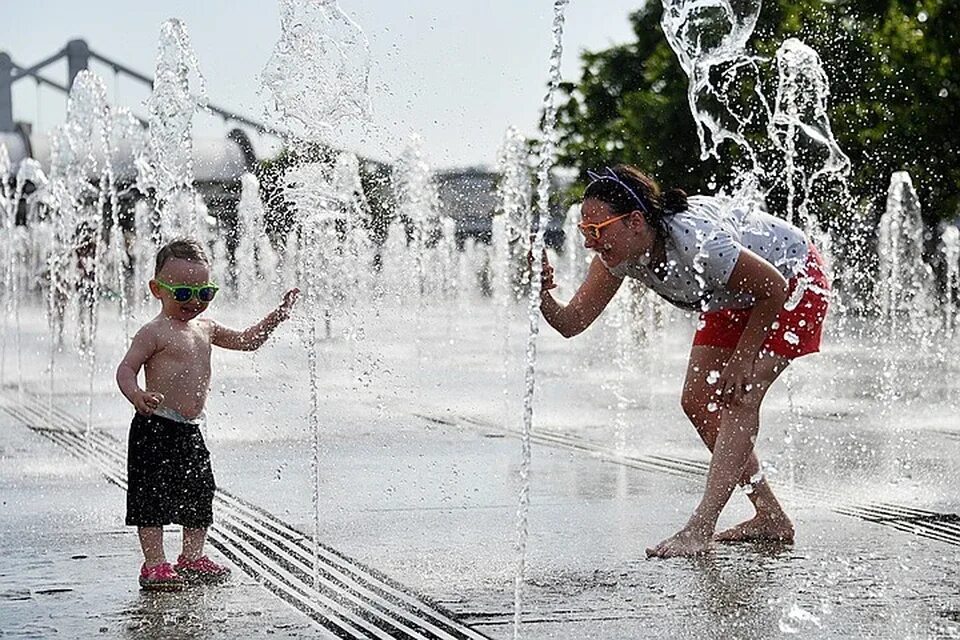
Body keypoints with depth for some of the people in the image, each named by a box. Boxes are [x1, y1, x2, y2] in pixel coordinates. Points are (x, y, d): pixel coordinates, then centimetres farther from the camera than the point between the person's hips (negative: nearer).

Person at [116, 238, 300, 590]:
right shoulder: (154, 332, -10)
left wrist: (276, 317, 13)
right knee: (153, 495, -6)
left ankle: (192, 558, 24)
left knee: (199, 493, 13)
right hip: (155, 429, -8)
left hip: (191, 431, 8)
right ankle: (154, 563, -2)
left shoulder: (205, 328, 13)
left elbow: (246, 340, 24)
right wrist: (137, 395, -34)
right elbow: (126, 368, -15)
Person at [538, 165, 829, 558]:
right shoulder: (618, 254, -20)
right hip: (736, 297, 8)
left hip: (792, 281, -8)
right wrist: (543, 298, -39)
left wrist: (742, 359, -21)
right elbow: (572, 323, -18)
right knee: (698, 402, 3)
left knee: (739, 400, -19)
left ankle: (699, 530, -21)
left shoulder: (698, 242, -41)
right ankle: (770, 519, 13)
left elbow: (774, 289, -28)